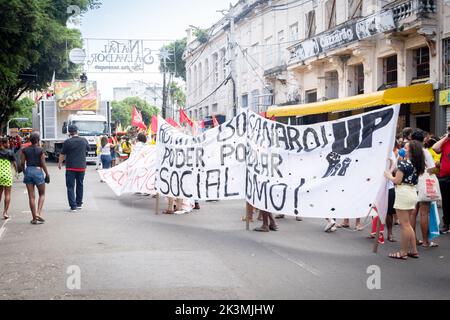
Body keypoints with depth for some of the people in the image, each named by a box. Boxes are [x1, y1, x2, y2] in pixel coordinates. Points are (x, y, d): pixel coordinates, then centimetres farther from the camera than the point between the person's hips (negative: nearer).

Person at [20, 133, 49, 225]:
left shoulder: (25, 150, 3)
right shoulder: (40, 150, -6)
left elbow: (22, 163, 2)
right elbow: (43, 164, -8)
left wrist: (24, 172, 17)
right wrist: (47, 174, 2)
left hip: (28, 171, 3)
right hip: (38, 171, -3)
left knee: (31, 196, 6)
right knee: (42, 194, 13)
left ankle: (34, 218, 8)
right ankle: (38, 213, -6)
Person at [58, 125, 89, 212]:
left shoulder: (67, 142, -10)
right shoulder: (84, 140, -1)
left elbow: (62, 154, -2)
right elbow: (88, 148, 19)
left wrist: (60, 163, 13)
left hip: (71, 167, -4)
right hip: (81, 167, 4)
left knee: (70, 187, 1)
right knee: (80, 185, 18)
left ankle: (73, 206, -6)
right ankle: (79, 204, 27)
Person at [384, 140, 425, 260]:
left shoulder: (403, 163, -14)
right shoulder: (417, 164, 10)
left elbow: (397, 180, -15)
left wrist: (389, 176, 4)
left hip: (403, 192, -9)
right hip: (413, 192, 9)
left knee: (404, 224, -2)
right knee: (407, 224, 18)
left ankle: (403, 252, 5)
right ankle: (413, 250, 20)